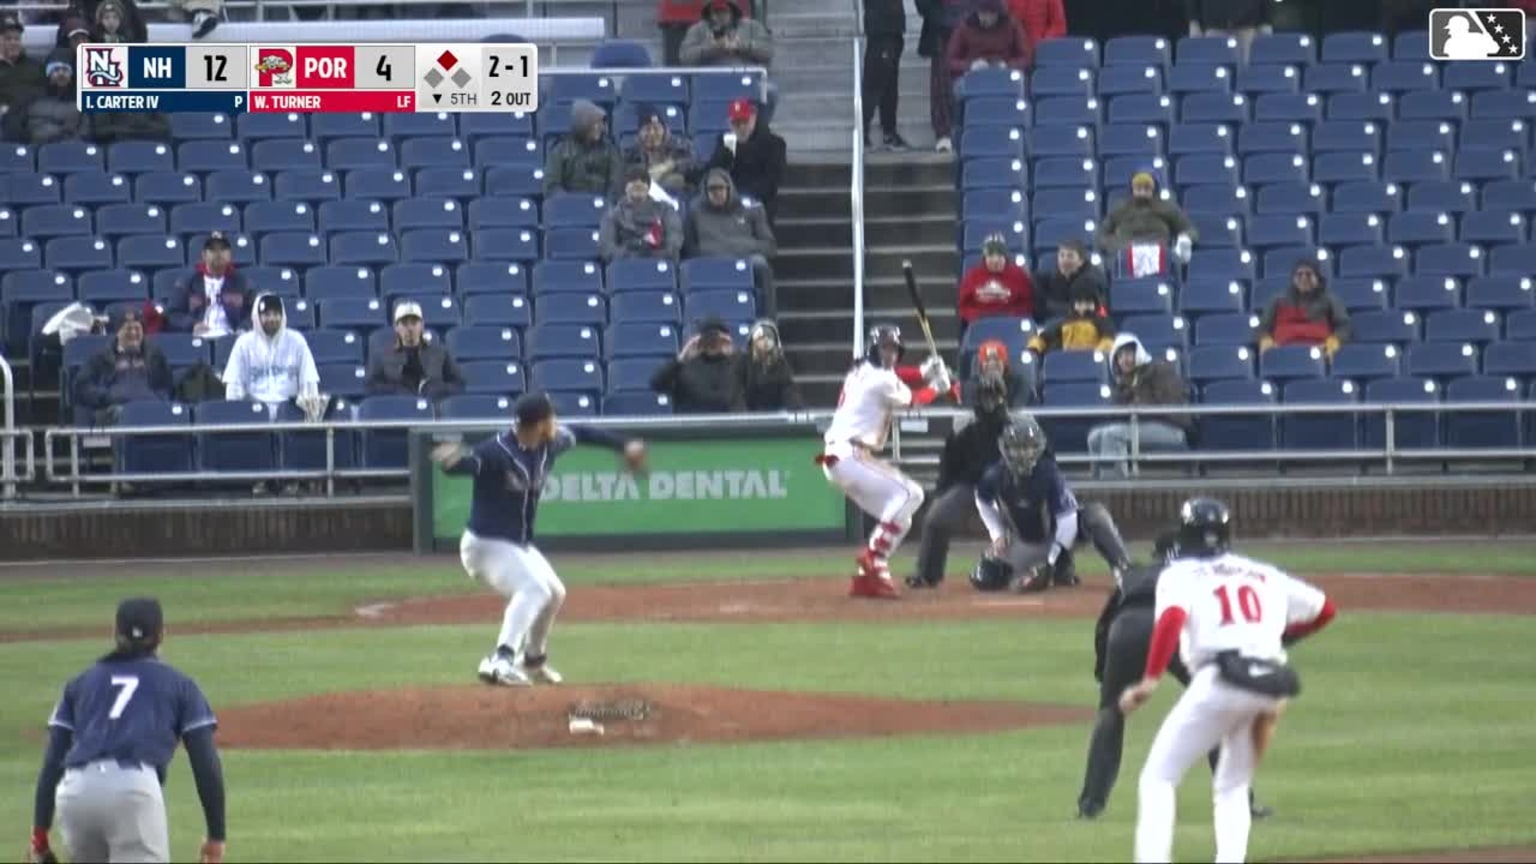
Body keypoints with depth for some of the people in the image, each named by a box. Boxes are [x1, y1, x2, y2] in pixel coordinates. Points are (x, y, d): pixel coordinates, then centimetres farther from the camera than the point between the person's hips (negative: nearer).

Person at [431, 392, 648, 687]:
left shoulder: (550, 444, -2)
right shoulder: (497, 452, -27)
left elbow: (581, 433, 16)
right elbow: (463, 463, -39)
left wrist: (623, 446, 18)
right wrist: (452, 460, -63)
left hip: (519, 546, 10)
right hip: (486, 544, -10)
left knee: (554, 594, 27)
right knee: (533, 589, -32)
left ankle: (533, 660, 49)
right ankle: (501, 661, -42)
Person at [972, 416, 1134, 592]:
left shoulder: (1050, 475, -31)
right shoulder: (995, 476, -21)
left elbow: (1066, 519, -29)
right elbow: (983, 502, 3)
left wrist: (1052, 561, -30)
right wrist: (997, 534, -6)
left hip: (1054, 535, -4)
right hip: (1024, 543, 4)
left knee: (1096, 516, -32)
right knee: (985, 579, -8)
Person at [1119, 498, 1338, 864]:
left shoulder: (1181, 575, 9)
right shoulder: (1266, 575, 22)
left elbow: (1172, 618, -13)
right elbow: (1324, 609, 28)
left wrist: (1150, 681, -19)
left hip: (1220, 682, -5)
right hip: (1271, 690, 5)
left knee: (1158, 778, 5)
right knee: (1234, 786, 21)